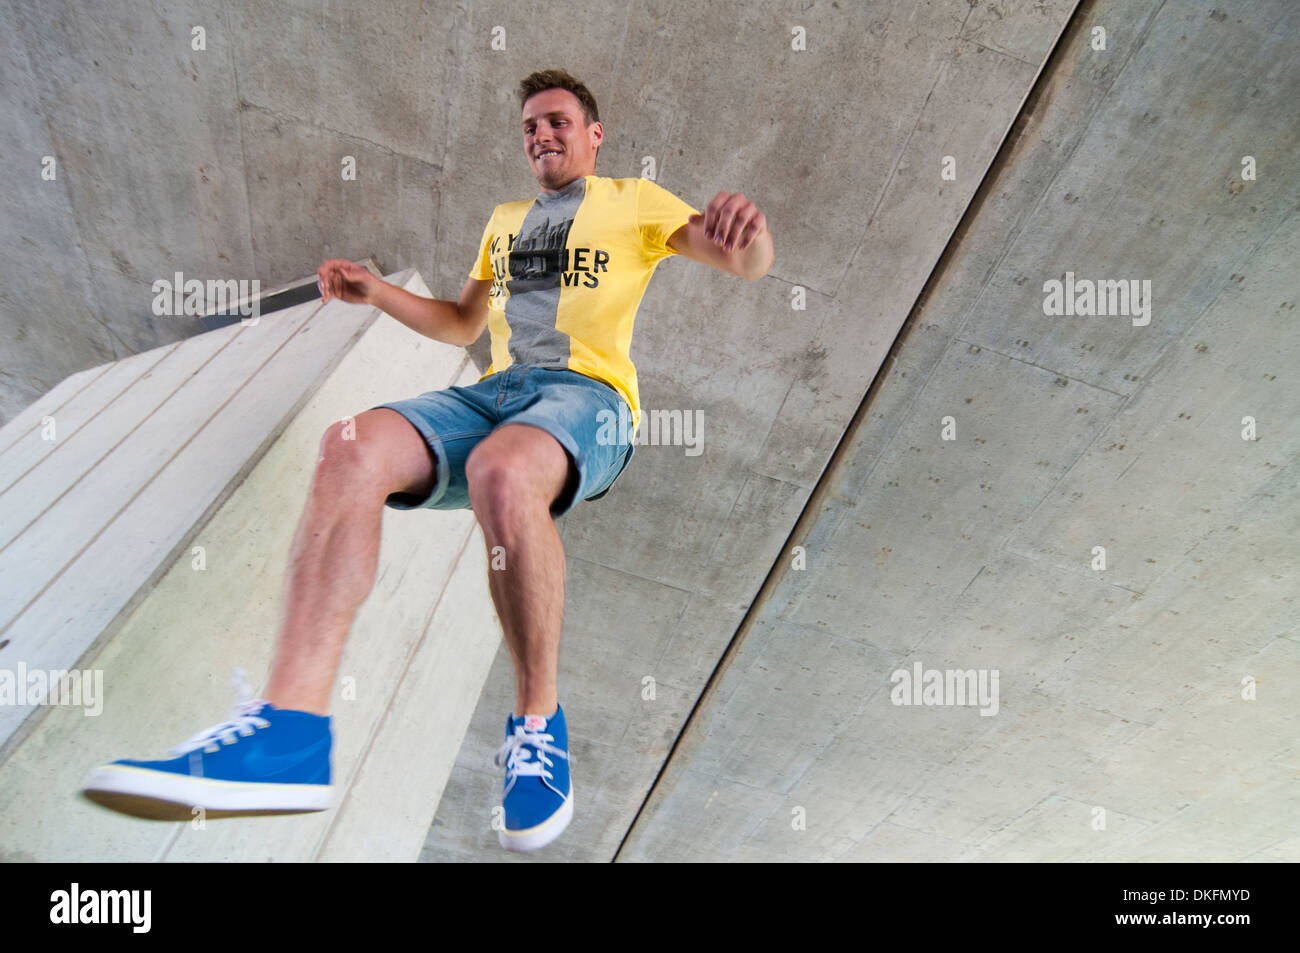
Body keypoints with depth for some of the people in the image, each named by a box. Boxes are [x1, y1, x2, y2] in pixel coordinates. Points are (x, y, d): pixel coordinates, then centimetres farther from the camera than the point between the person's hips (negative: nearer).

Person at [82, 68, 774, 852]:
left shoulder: (635, 201, 17)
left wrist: (748, 230, -17)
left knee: (502, 472, -40)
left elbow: (750, 263, 8)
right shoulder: (505, 219, 33)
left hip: (589, 394, -5)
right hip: (495, 392, 5)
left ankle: (540, 722, -20)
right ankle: (291, 729, -29)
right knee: (351, 447, -24)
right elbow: (462, 324, 38)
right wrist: (376, 292, 23)